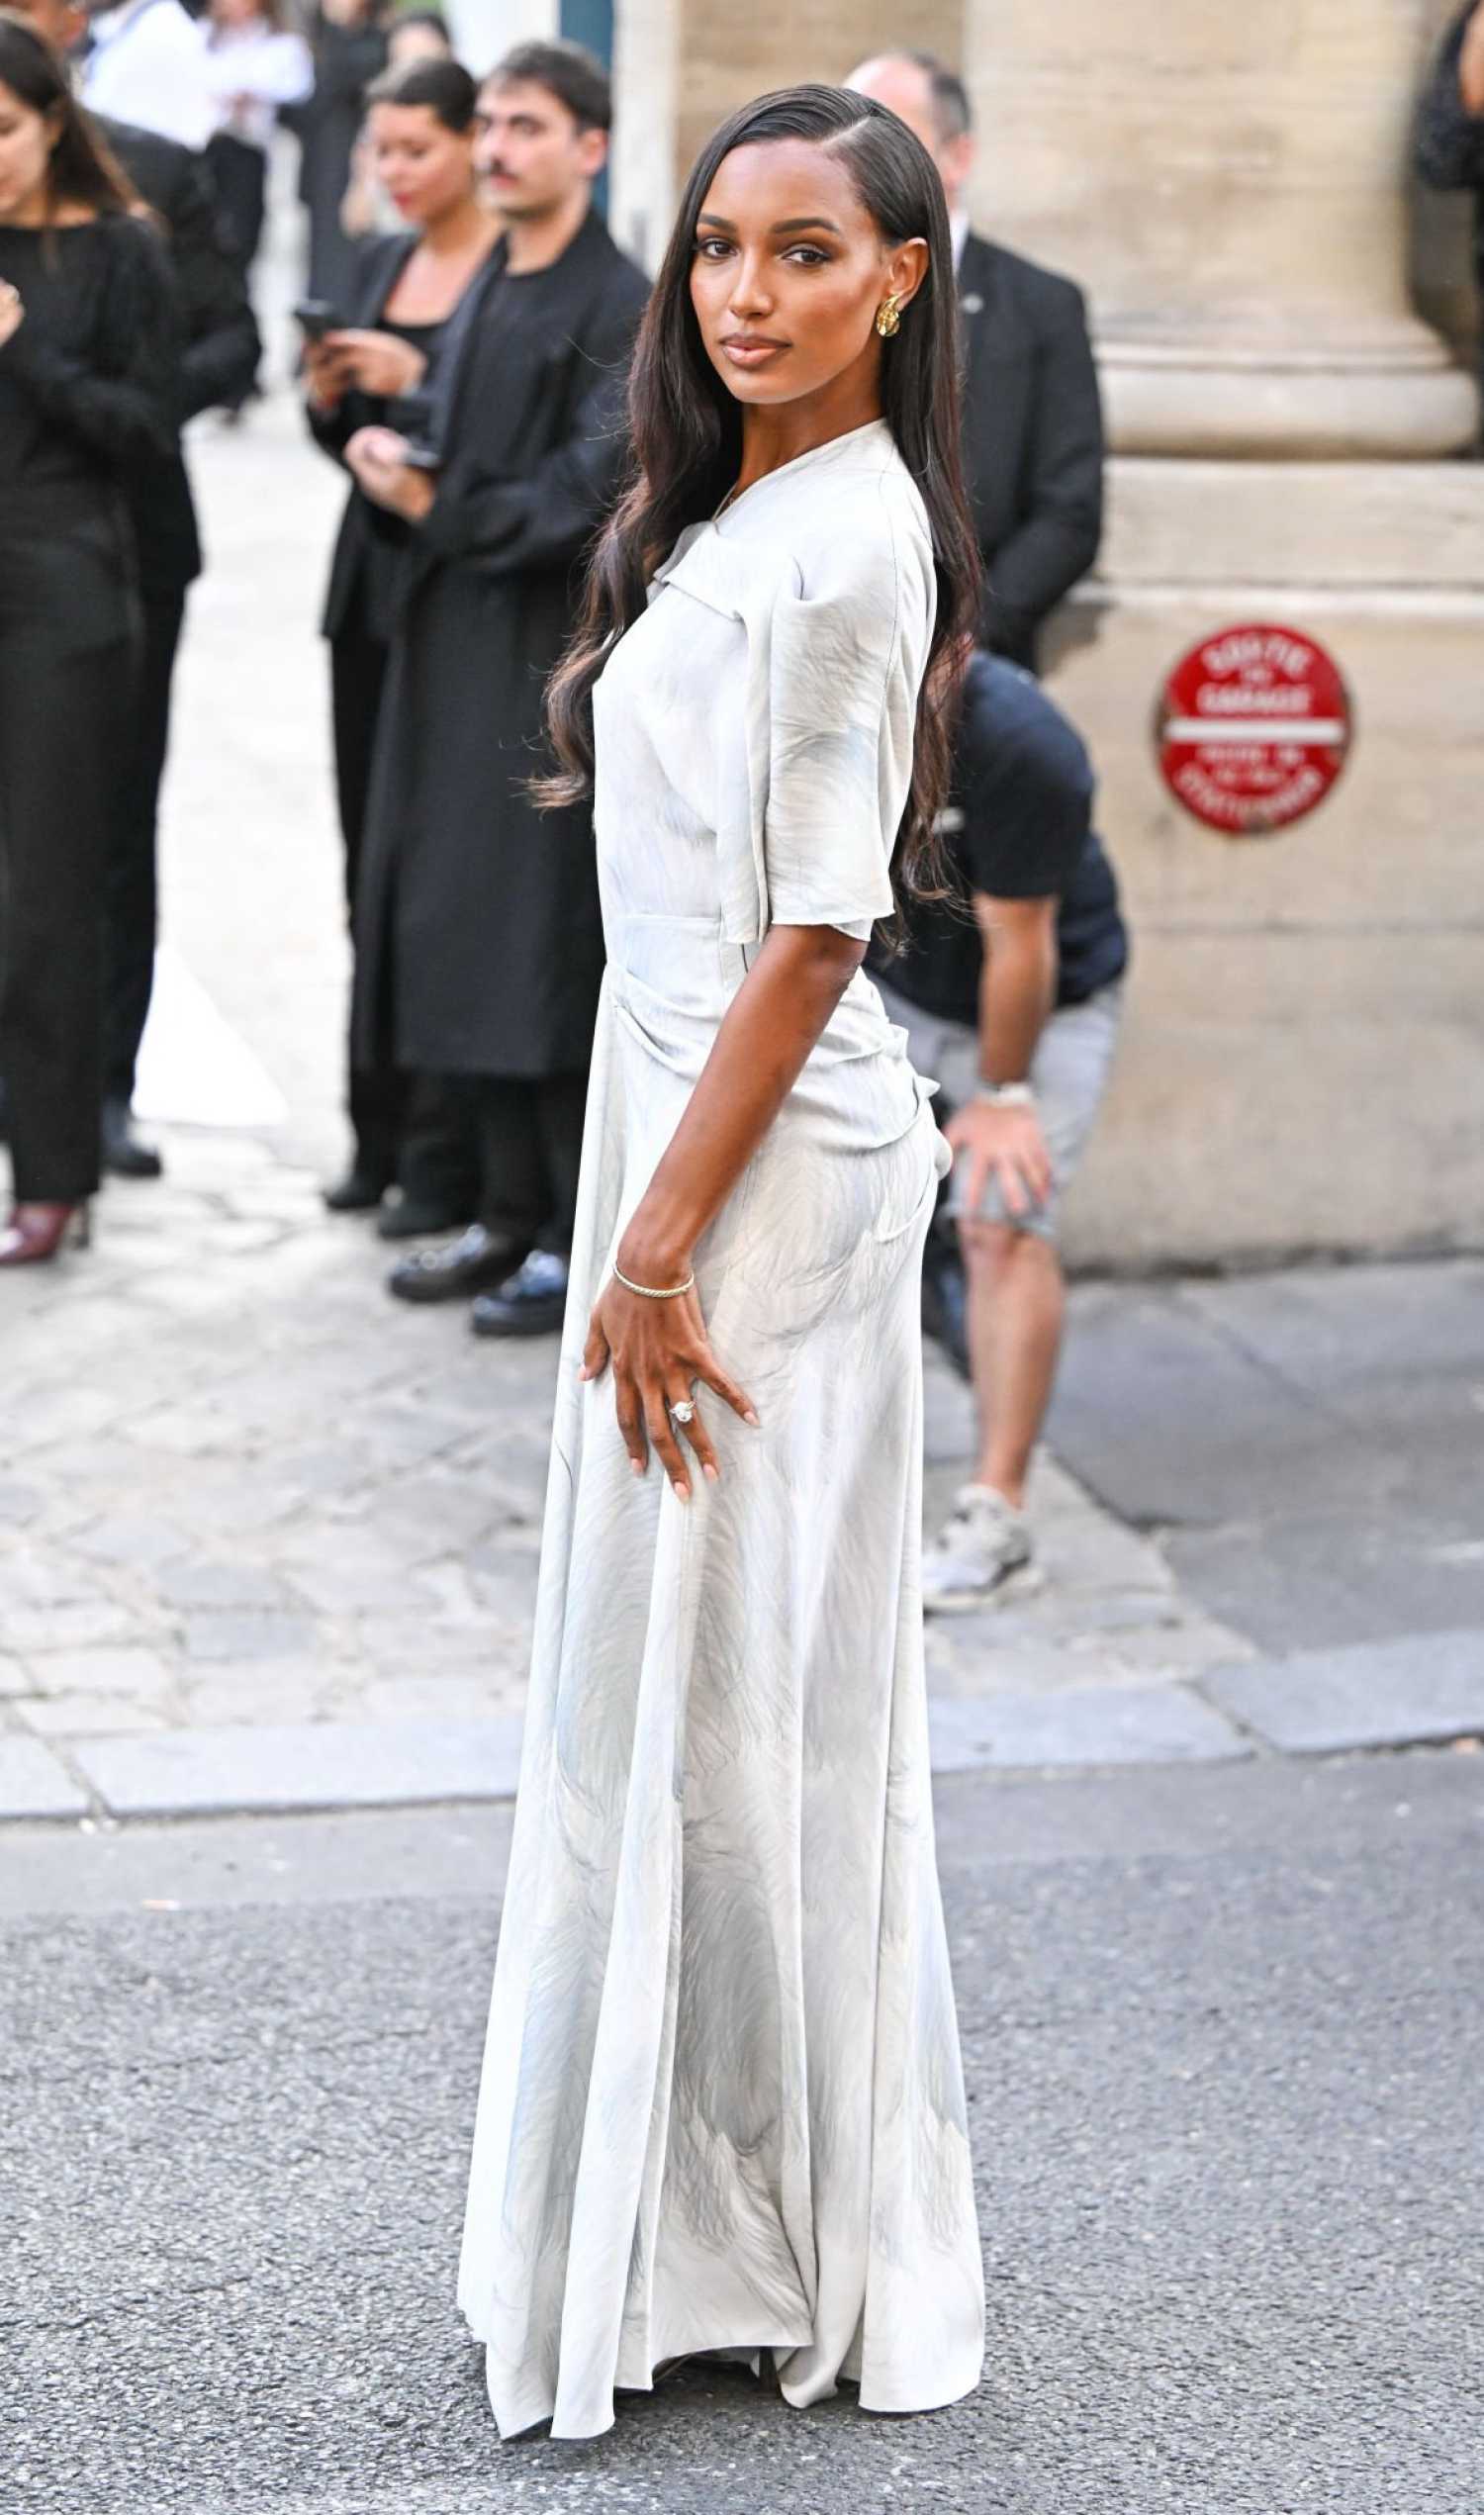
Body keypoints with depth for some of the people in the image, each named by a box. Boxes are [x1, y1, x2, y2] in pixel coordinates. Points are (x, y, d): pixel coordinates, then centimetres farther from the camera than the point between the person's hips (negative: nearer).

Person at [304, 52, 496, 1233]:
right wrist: (331, 401, -1)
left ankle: (444, 1157, -2)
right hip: (374, 579, 7)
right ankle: (382, 1128, 17)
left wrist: (415, 385, -20)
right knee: (371, 861, 9)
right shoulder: (382, 265, 15)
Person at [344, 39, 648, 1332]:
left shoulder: (621, 306, -10)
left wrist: (437, 509, -10)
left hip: (555, 665, -8)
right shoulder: (491, 292, 16)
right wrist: (403, 463, 2)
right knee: (461, 940, 10)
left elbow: (591, 495, -17)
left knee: (550, 946, -6)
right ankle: (513, 1214, 20)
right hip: (461, 654, 9)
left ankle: (582, 1242, 2)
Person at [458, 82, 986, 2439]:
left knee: (728, 1690, -2)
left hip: (774, 1146, -10)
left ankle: (767, 2247, 11)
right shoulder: (729, 518, 14)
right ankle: (712, 2219, 23)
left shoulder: (852, 539, -15)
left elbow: (815, 931, -19)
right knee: (663, 1678, 13)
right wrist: (648, 1219, 16)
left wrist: (666, 1245, -19)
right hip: (679, 1104, 10)